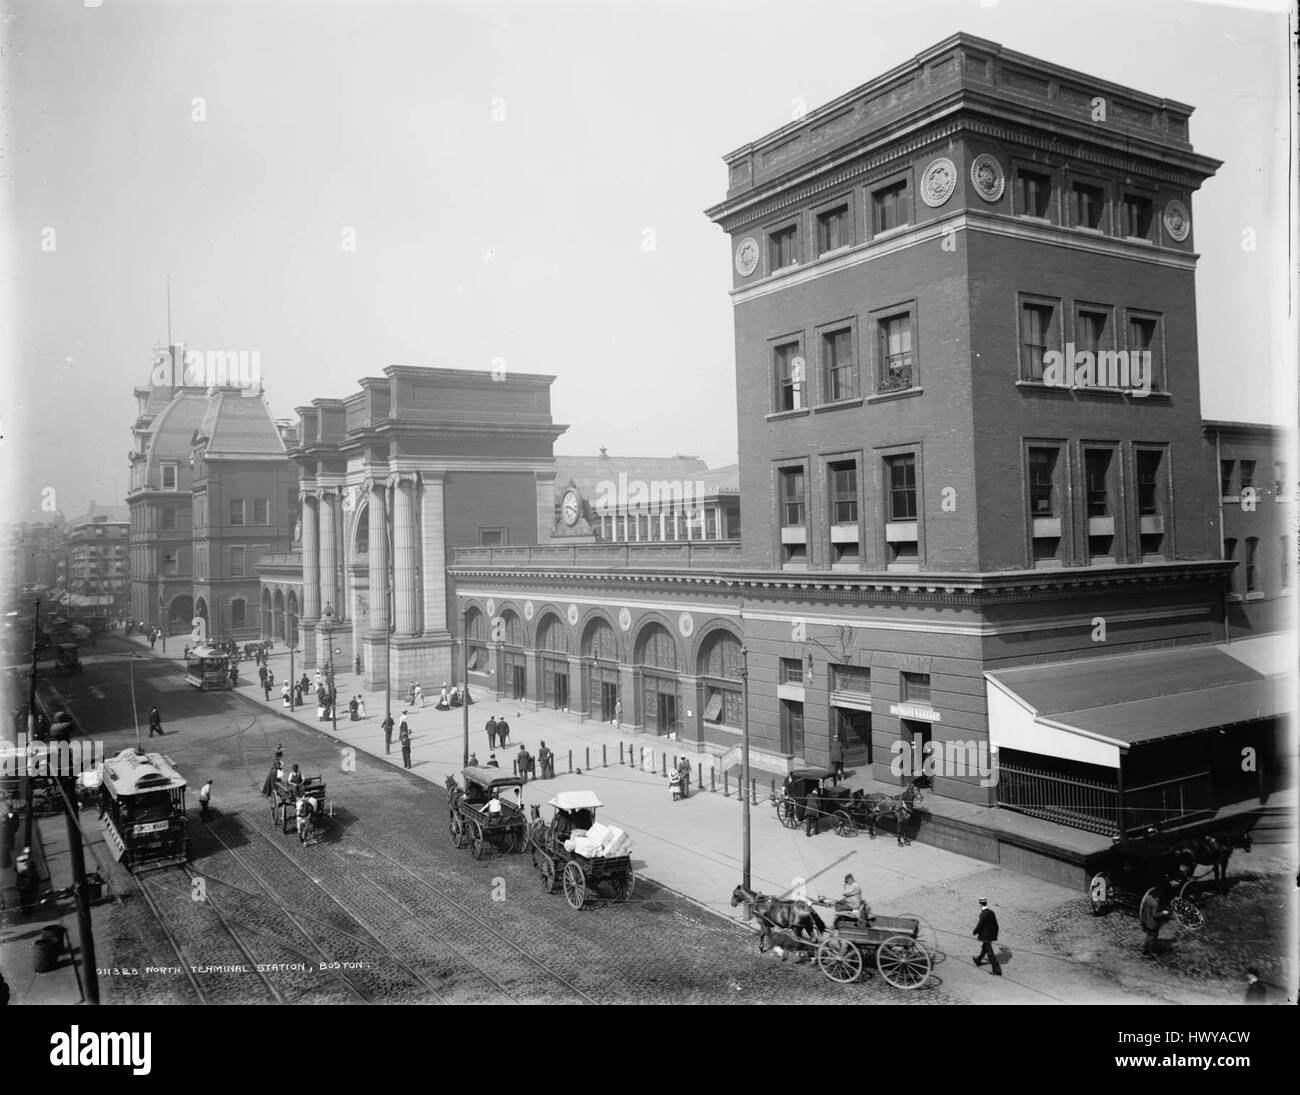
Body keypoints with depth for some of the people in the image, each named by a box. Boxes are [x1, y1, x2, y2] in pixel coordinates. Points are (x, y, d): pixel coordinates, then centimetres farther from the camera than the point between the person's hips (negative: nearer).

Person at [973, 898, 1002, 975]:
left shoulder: (983, 914, -23)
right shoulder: (992, 912, 1)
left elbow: (980, 925, -18)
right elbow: (995, 924, 6)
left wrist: (974, 932, -2)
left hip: (985, 936, -8)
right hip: (991, 935, 8)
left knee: (990, 953, -2)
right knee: (984, 948, 27)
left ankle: (997, 971, -2)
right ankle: (978, 960, 47)